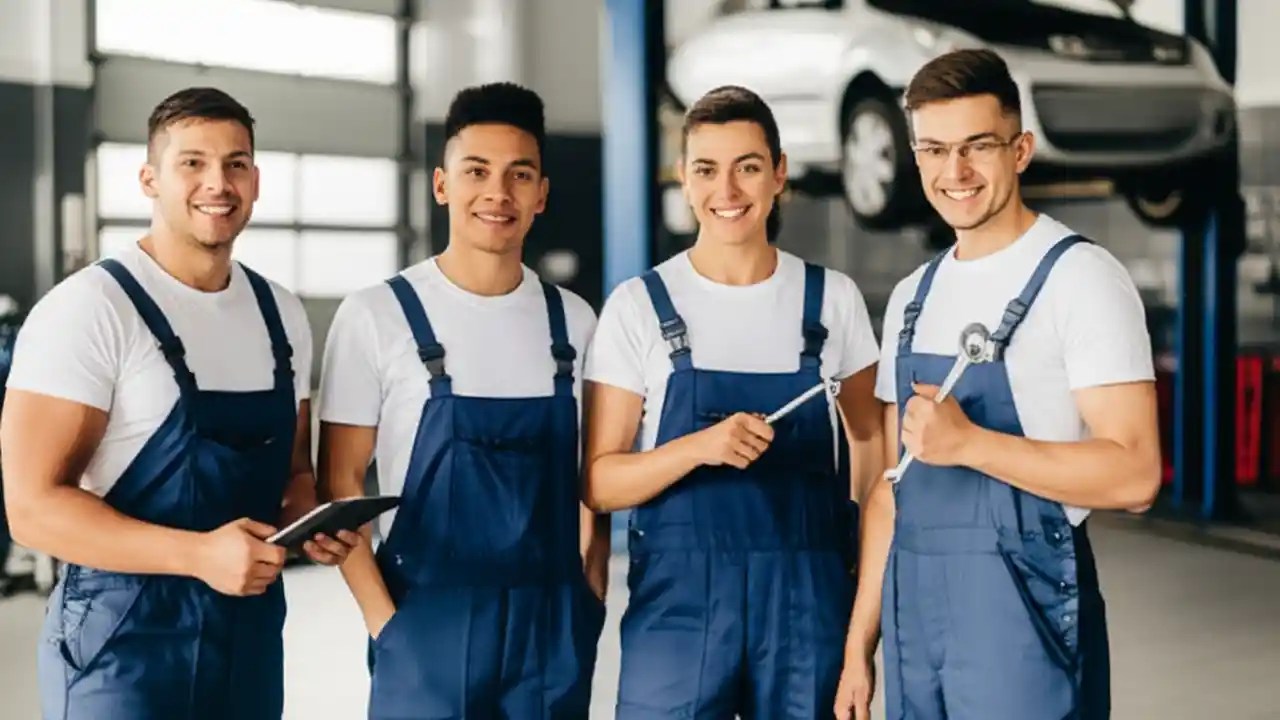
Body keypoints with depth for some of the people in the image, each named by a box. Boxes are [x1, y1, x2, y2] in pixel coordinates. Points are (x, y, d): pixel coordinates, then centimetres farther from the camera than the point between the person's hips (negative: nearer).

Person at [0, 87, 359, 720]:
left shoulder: (282, 314, 7)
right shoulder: (87, 310, -12)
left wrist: (310, 522, -6)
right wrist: (198, 554, -28)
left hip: (252, 632, 6)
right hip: (122, 640, -6)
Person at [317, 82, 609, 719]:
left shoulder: (572, 321, 5)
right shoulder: (375, 315, -6)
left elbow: (589, 479, 11)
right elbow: (340, 482, -4)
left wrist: (590, 599, 3)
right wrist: (386, 623, -9)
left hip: (552, 624, 3)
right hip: (427, 621, -3)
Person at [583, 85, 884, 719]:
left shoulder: (832, 298, 3)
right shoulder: (638, 306, -2)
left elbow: (868, 438, 15)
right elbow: (599, 483, -3)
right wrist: (700, 446, -21)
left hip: (808, 599, 2)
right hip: (679, 599, -1)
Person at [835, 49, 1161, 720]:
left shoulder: (1079, 277, -9)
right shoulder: (912, 296, 11)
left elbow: (1133, 474, -17)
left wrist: (969, 442, -25)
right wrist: (860, 639, 11)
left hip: (1020, 604, -6)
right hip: (912, 605, 6)